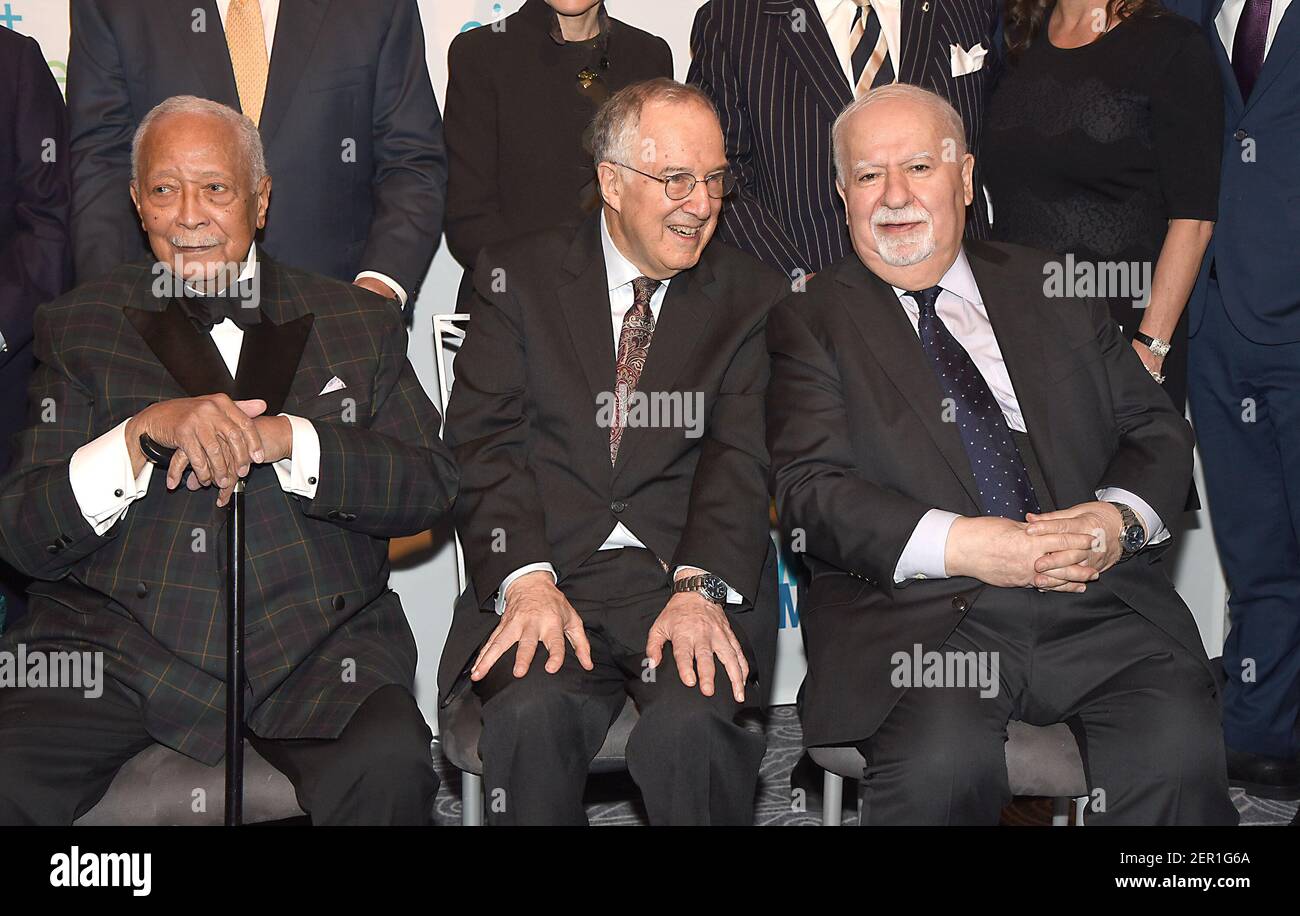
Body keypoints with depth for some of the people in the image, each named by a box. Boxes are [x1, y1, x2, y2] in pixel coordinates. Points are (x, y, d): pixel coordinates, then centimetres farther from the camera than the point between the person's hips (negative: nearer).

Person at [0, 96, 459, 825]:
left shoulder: (361, 322, 15)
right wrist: (143, 433, -13)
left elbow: (432, 485, 4)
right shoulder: (81, 327, 13)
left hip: (313, 636, 0)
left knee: (390, 765, -30)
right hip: (119, 640, 0)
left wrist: (287, 439, -12)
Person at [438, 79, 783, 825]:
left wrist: (701, 587, -18)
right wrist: (527, 580, -16)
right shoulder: (521, 276, 11)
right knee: (531, 713, -31)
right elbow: (486, 441, 1)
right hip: (552, 569, 0)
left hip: (699, 575, 0)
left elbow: (741, 456, 1)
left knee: (693, 724, -30)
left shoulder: (753, 296, 13)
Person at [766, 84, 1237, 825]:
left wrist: (1121, 517, -7)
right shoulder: (810, 321, 10)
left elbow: (1157, 429, 16)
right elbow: (810, 487, -2)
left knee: (1180, 752, -24)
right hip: (919, 614, -2)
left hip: (1099, 603, 3)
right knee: (941, 765, -32)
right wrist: (955, 545, -17)